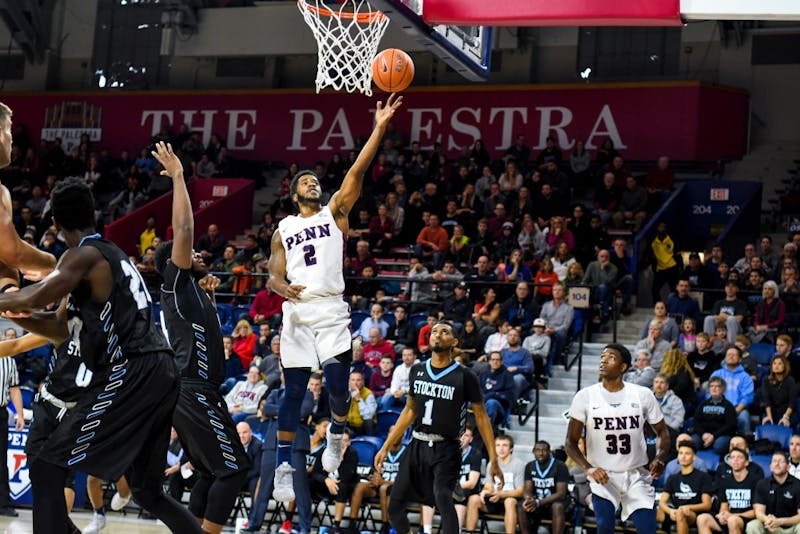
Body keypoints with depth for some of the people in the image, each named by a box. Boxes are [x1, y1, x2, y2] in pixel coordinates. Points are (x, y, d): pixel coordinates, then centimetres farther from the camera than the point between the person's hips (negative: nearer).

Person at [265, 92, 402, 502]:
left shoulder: (335, 212, 11)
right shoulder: (284, 229, 16)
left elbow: (357, 172, -1)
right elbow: (273, 276, 11)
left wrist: (380, 128, -13)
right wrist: (283, 287, -15)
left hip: (331, 310, -1)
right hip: (297, 311, 1)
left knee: (337, 384, -12)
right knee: (293, 391, 0)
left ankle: (337, 434, 19)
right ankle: (283, 466, 5)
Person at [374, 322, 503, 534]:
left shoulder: (465, 376, -5)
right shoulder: (417, 371, 8)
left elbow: (481, 416, -1)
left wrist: (493, 460, -6)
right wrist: (385, 447, 16)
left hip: (446, 449, -5)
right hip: (417, 445, 5)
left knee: (442, 497, -30)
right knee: (394, 506, 3)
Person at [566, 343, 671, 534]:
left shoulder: (643, 395, -3)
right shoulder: (585, 396, -5)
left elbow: (662, 432, 9)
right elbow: (571, 443, -2)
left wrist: (660, 458, -11)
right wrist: (588, 468, -19)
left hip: (637, 476, 1)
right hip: (603, 476, -1)